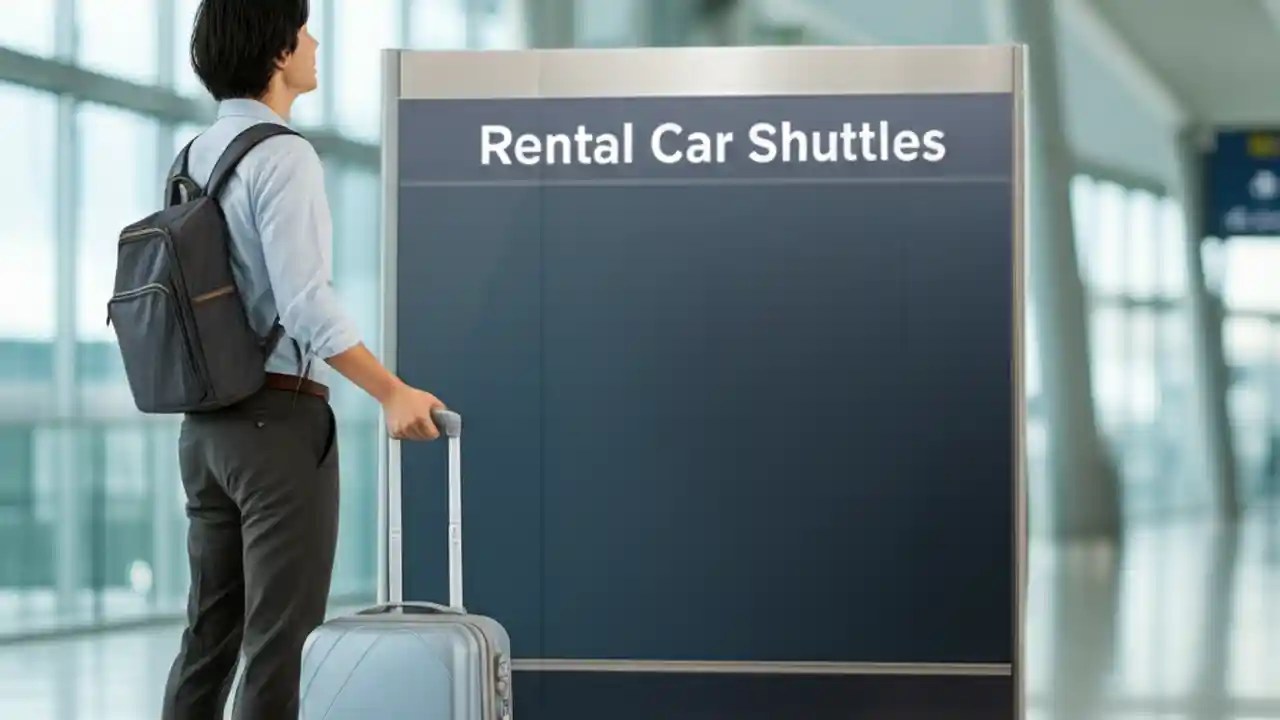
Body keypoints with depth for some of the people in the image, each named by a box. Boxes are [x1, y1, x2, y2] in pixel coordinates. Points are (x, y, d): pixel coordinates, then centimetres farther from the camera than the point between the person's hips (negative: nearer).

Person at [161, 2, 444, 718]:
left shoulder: (195, 159, 13)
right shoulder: (283, 156, -14)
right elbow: (306, 304, -22)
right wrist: (393, 393, -17)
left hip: (208, 423, 9)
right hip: (280, 419, -8)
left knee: (212, 632, 10)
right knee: (285, 639, -5)